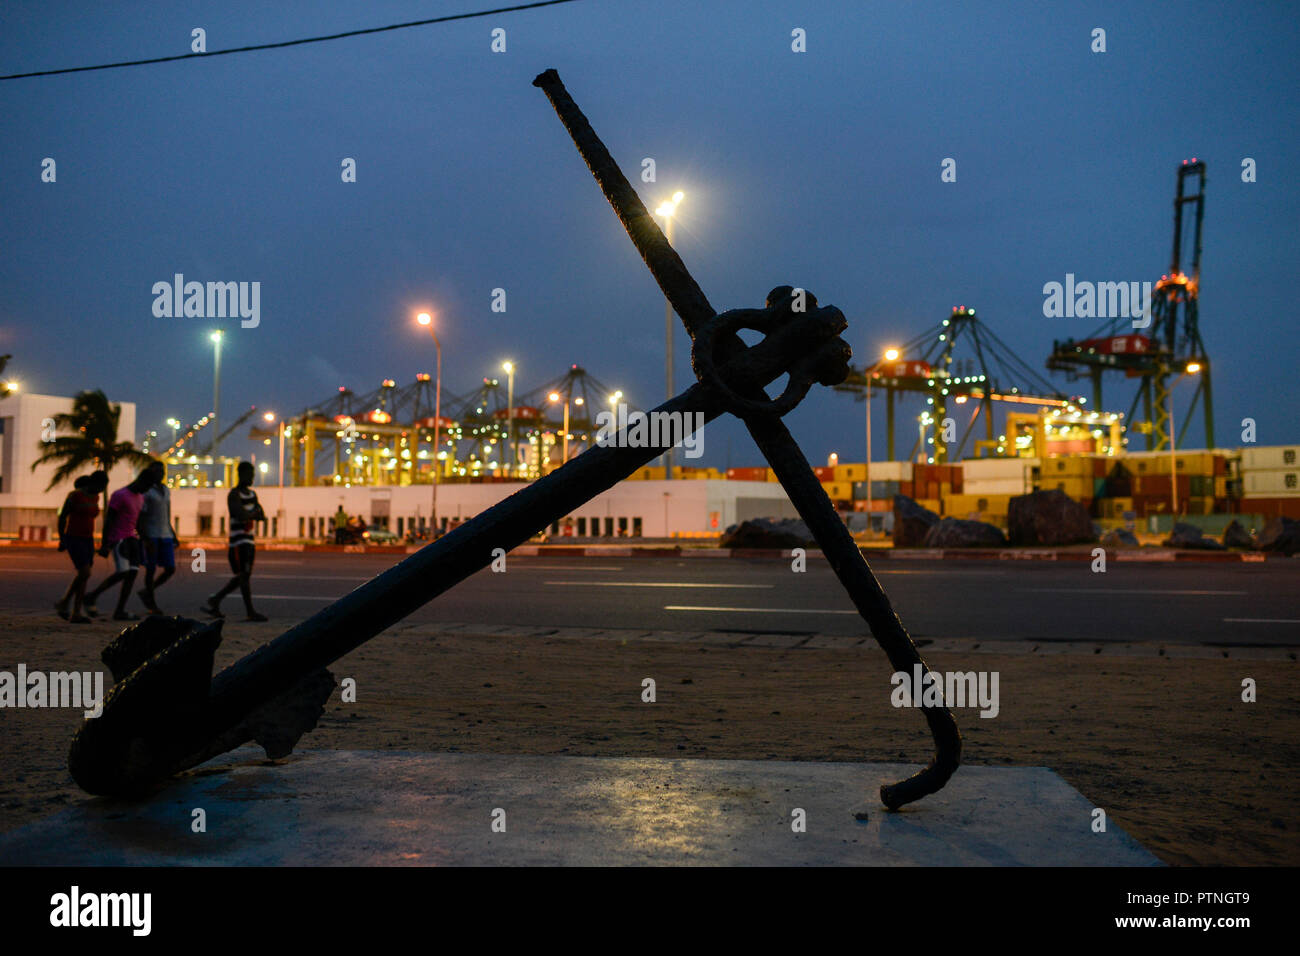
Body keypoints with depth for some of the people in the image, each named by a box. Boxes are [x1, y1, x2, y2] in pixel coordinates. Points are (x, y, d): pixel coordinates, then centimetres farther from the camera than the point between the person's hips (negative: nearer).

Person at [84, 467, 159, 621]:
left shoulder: (140, 498, 13)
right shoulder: (119, 495, -11)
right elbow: (108, 519, -13)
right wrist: (104, 545, -16)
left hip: (132, 539, 8)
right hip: (118, 539, -8)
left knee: (133, 573, -4)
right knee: (122, 572, -17)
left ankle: (120, 611, -2)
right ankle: (92, 596, 1)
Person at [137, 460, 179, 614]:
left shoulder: (166, 490, 15)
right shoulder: (145, 491, -6)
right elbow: (140, 517, -11)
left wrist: (174, 536, 17)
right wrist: (144, 538, -19)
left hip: (165, 536, 6)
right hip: (151, 536, -6)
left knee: (170, 569, 1)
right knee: (151, 569, 1)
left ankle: (147, 591, 22)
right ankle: (152, 605, 11)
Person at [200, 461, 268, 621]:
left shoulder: (252, 494, 16)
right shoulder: (234, 495, -10)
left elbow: (261, 515, 12)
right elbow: (241, 515, -23)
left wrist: (259, 514, -11)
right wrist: (254, 513, -5)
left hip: (249, 541, 8)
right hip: (238, 541, -8)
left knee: (240, 577, 11)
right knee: (245, 575, -9)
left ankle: (214, 601, 22)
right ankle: (250, 612, -9)